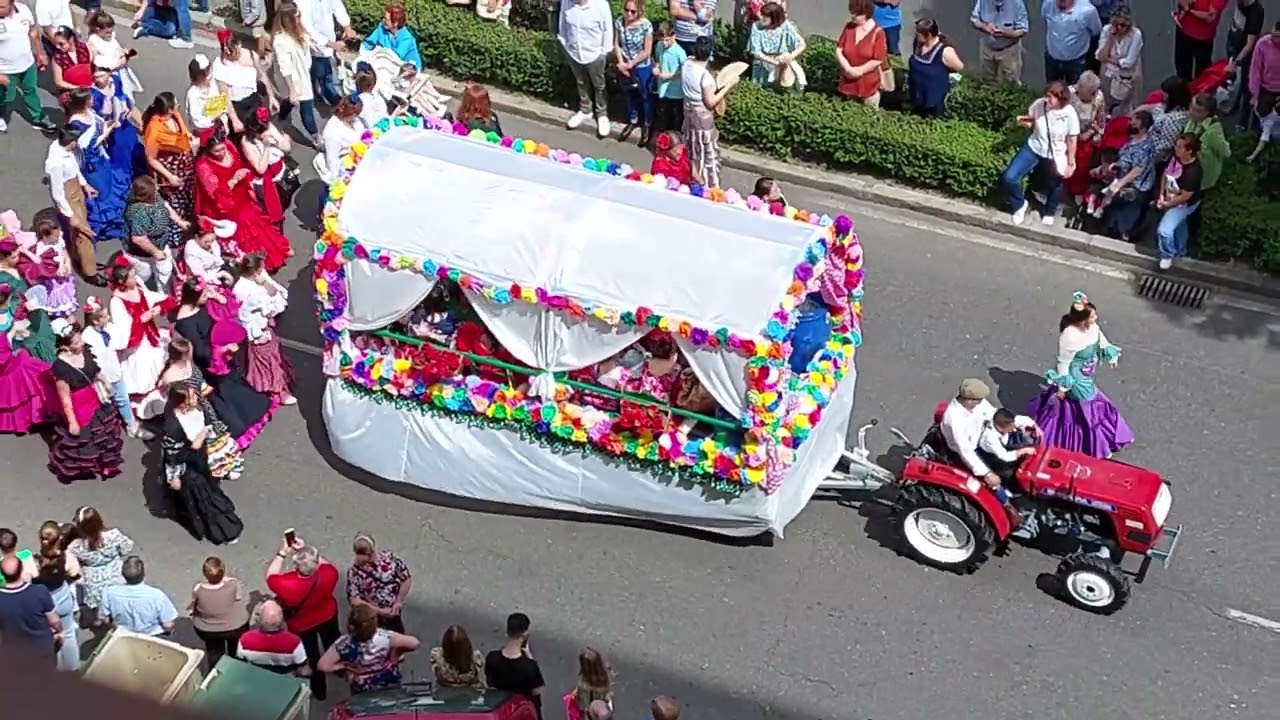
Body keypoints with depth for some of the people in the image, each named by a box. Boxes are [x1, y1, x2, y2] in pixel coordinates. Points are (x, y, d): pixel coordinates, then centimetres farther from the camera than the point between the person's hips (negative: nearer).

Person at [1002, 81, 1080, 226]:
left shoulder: (1069, 114, -24)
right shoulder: (1039, 104, -18)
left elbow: (1072, 140, -13)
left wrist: (1070, 164, -8)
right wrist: (1024, 122, -21)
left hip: (1055, 156, -2)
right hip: (1034, 148, 2)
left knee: (1054, 186, 20)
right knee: (1008, 177, -9)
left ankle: (1049, 212, 53)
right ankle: (1020, 204, 20)